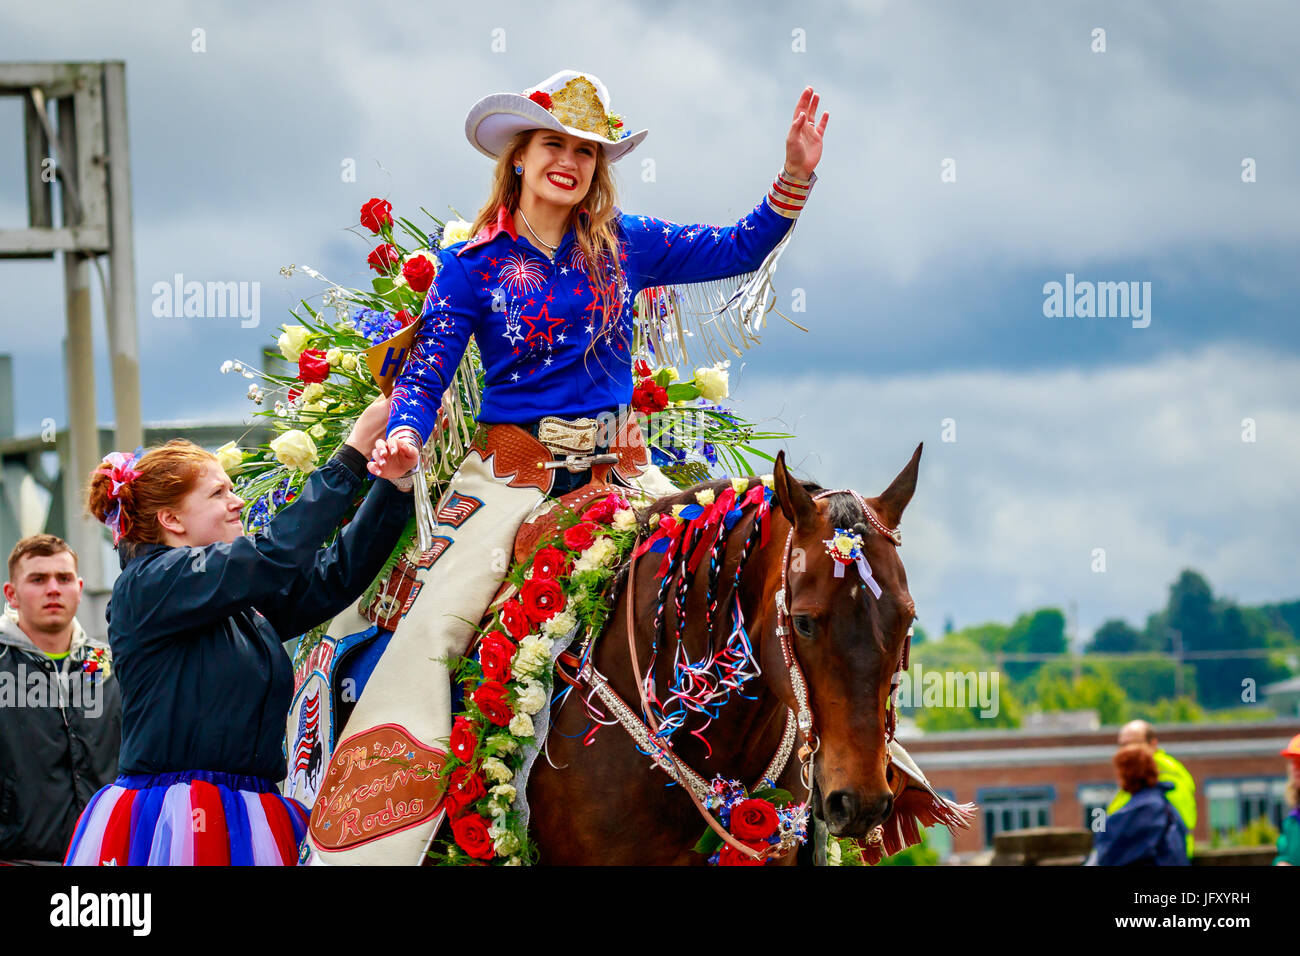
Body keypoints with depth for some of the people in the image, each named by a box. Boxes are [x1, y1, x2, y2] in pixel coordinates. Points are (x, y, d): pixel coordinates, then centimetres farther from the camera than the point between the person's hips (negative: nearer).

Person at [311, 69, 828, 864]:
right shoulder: (474, 264, 2)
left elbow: (741, 250, 12)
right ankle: (364, 842, -20)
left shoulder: (625, 246, 9)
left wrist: (795, 178, -2)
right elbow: (426, 373, -2)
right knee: (435, 623, -20)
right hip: (513, 470, -3)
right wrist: (404, 437, -23)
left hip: (616, 464, 3)